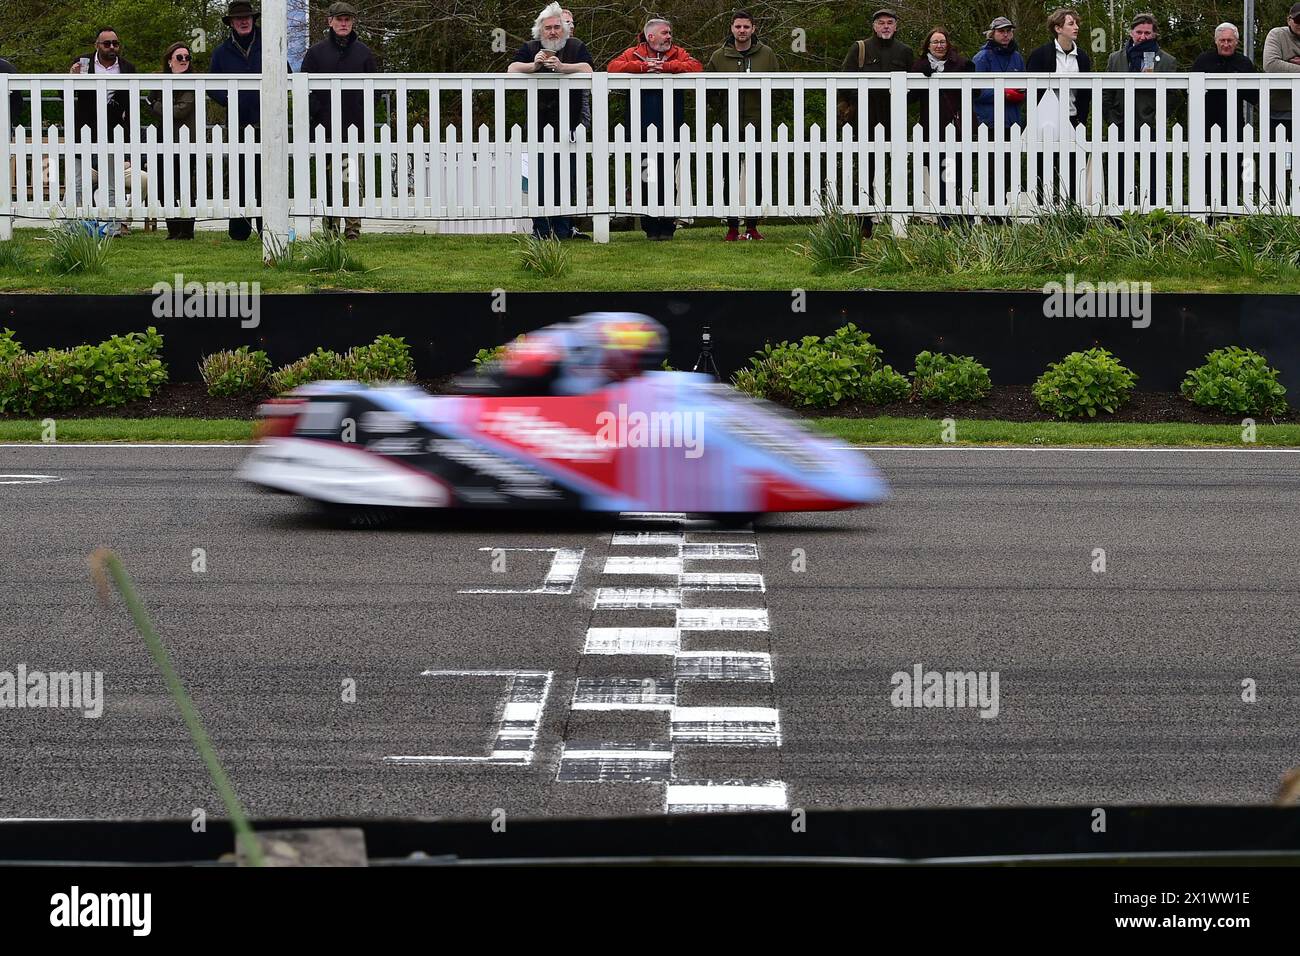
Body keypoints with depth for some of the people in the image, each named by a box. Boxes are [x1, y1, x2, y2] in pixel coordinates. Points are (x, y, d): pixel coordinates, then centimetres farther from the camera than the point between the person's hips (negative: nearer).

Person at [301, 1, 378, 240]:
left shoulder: (363, 52, 10)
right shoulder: (316, 52, 7)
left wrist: (367, 114, 1)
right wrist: (315, 111, -7)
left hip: (355, 125, 0)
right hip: (326, 128, 0)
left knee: (353, 180, -4)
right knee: (328, 180, 2)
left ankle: (353, 227, -3)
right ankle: (331, 227, 7)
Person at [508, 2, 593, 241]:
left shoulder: (576, 47, 5)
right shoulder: (530, 48, 7)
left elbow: (587, 69, -13)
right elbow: (512, 69, -7)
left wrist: (561, 66, -28)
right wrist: (534, 65, -25)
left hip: (568, 124, 0)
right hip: (539, 123, 0)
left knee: (567, 176, 2)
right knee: (540, 178, -3)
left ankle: (563, 227, 7)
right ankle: (541, 228, 0)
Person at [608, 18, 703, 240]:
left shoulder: (677, 53, 11)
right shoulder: (634, 54, 7)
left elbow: (696, 66, -6)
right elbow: (613, 67, -8)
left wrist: (666, 67, -14)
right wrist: (643, 67, -15)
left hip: (670, 128, 1)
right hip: (643, 128, -1)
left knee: (667, 178, 3)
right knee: (646, 180, 2)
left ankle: (667, 226, 10)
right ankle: (650, 227, 8)